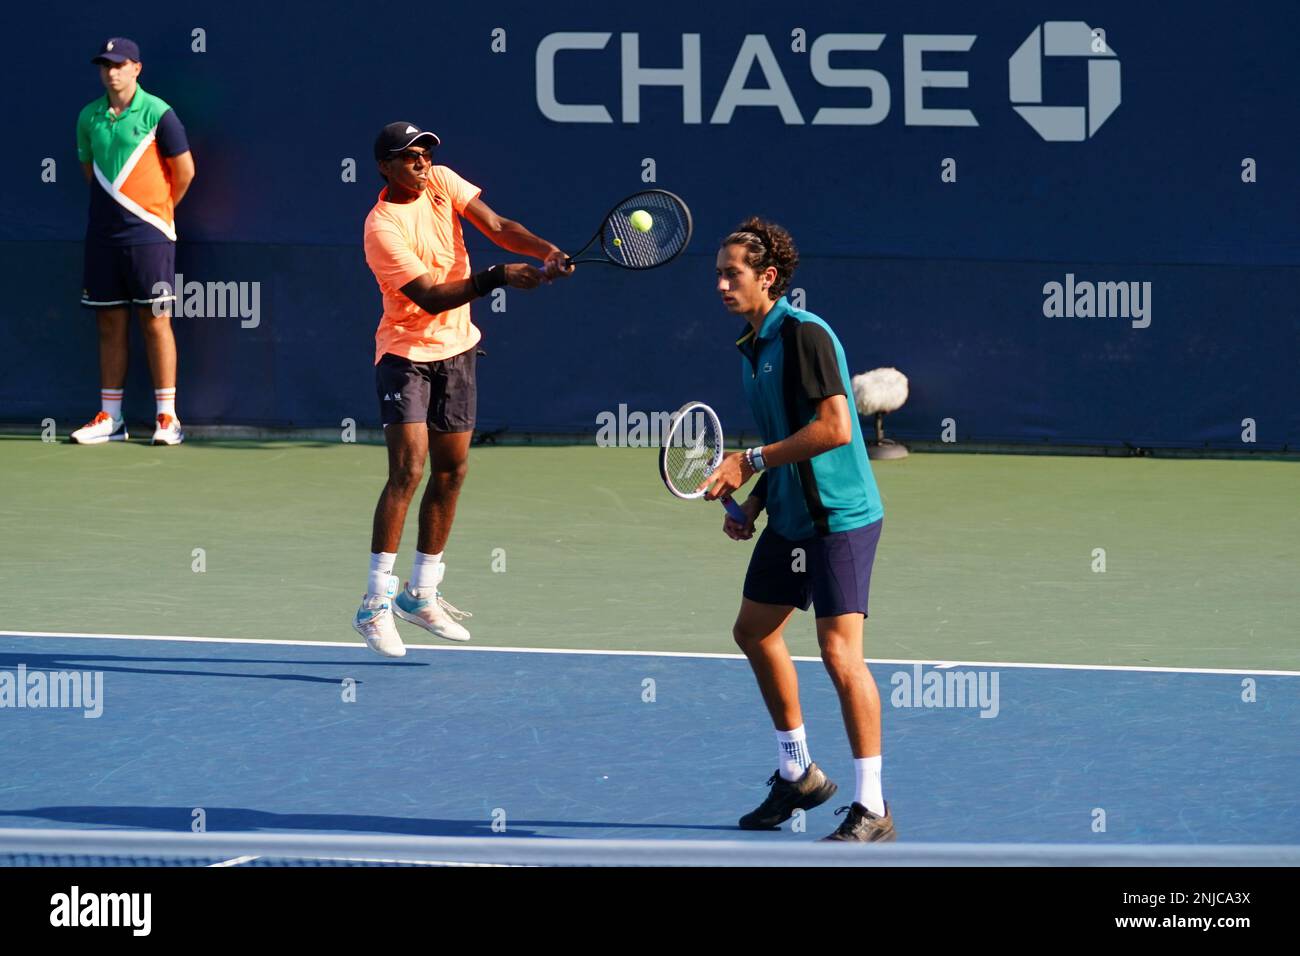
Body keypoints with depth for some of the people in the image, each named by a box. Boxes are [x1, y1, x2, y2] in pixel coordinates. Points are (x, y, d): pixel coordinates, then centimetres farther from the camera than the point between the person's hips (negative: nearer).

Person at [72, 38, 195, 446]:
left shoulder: (157, 114, -6)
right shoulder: (89, 117, 8)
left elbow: (184, 171, -1)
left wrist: (159, 207, 9)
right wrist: (112, 204, 13)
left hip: (148, 233, -5)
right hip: (103, 235, 5)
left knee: (155, 321, -4)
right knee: (110, 324, 7)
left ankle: (167, 417, -2)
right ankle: (110, 418, 11)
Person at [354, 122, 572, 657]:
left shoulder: (441, 182, -1)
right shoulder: (382, 228, -22)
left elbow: (496, 226, -6)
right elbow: (430, 297, -27)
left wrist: (545, 251, -25)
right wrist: (497, 277, -35)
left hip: (456, 349, 7)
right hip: (405, 354, -7)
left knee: (451, 470, 9)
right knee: (408, 470, -18)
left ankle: (421, 594, 22)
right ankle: (376, 605, -15)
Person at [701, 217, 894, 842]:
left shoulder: (804, 334, -17)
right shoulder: (750, 347, 11)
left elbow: (834, 428, -25)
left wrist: (751, 462, -21)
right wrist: (752, 503, 8)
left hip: (840, 516, -10)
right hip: (790, 518, 10)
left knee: (839, 651, -14)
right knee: (755, 631, 18)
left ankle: (871, 808, -10)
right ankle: (797, 774, 34)